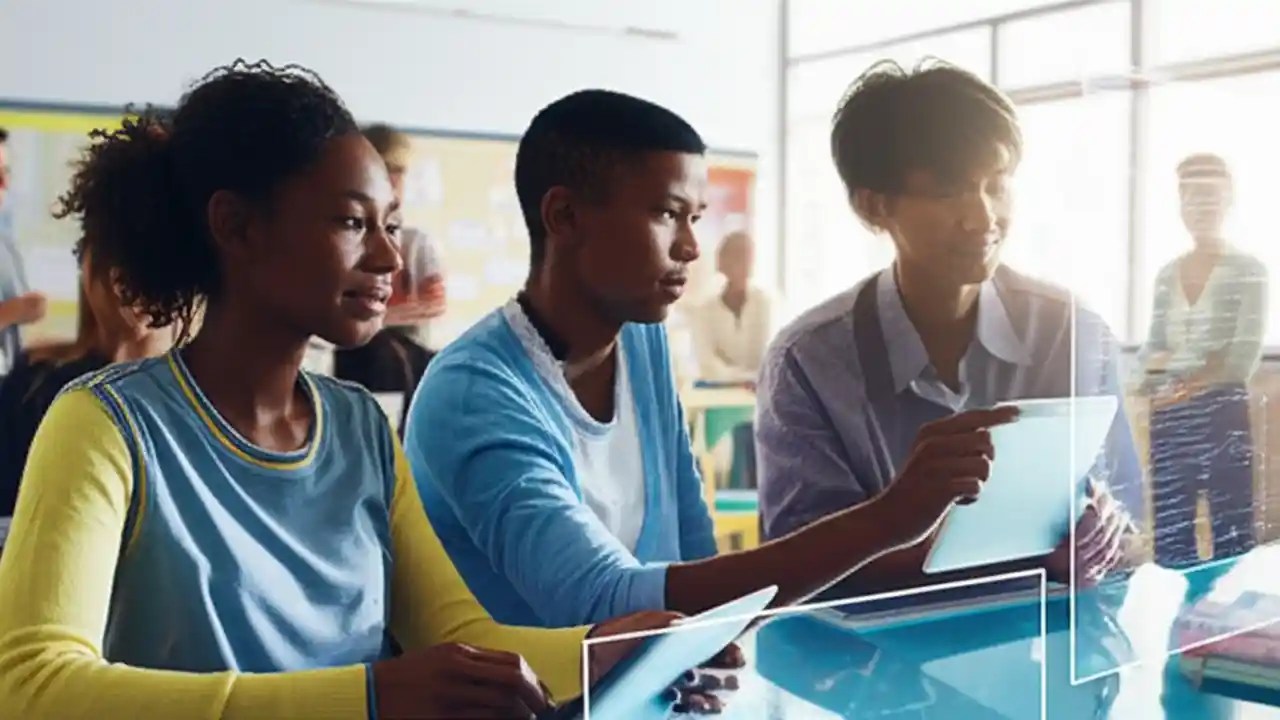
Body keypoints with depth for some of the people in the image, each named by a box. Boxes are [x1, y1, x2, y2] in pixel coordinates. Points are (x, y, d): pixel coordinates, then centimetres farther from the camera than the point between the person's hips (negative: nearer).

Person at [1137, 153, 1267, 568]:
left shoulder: (1248, 270, -3)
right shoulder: (1167, 274, 11)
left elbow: (1242, 362, -10)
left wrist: (1180, 376, -9)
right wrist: (1154, 365, -9)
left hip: (1222, 415, -5)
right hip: (1170, 421, 5)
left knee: (1231, 540, -1)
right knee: (1169, 540, 9)